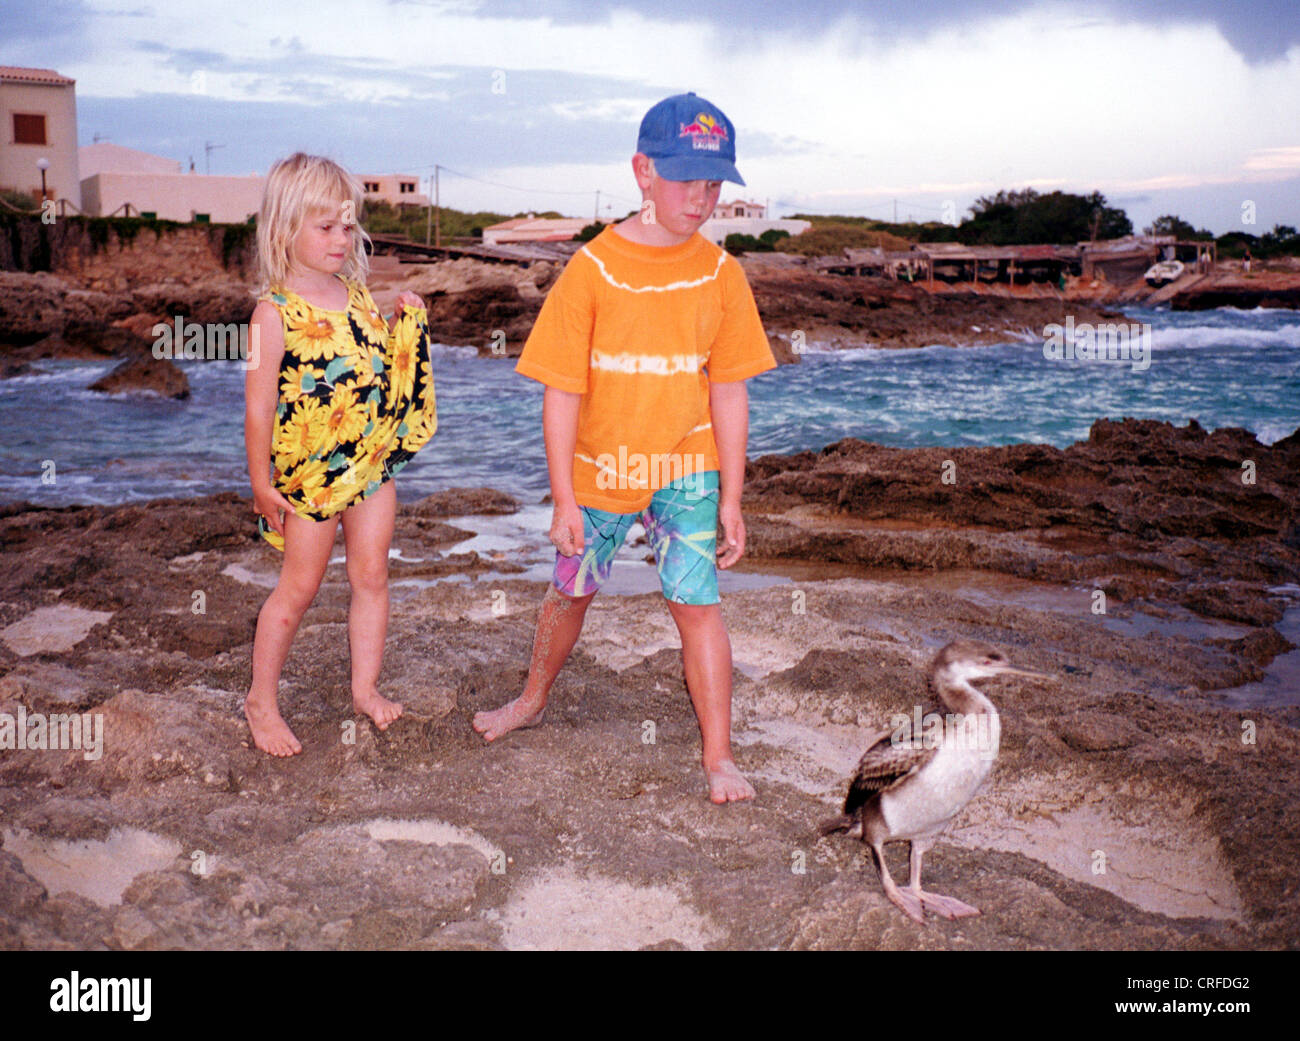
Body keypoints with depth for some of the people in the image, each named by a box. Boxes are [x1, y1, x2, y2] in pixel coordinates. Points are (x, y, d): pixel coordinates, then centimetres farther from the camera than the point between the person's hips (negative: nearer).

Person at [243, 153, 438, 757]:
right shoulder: (276, 311, -14)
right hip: (310, 472, -6)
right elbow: (259, 402, -13)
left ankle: (365, 687, 28)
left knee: (372, 576, 12)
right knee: (299, 587, 5)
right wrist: (262, 484, -13)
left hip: (373, 461, 6)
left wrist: (406, 322, 2)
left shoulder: (355, 292, 5)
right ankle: (261, 701, 22)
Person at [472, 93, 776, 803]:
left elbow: (729, 392, -1)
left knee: (696, 603, -4)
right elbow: (561, 393, -10)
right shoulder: (592, 269, -13)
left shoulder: (720, 273, -6)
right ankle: (532, 700, 43)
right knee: (571, 591, 17)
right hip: (598, 470, 0)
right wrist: (563, 498, -11)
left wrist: (731, 498, -1)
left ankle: (719, 759, 8)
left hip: (685, 469, 0)